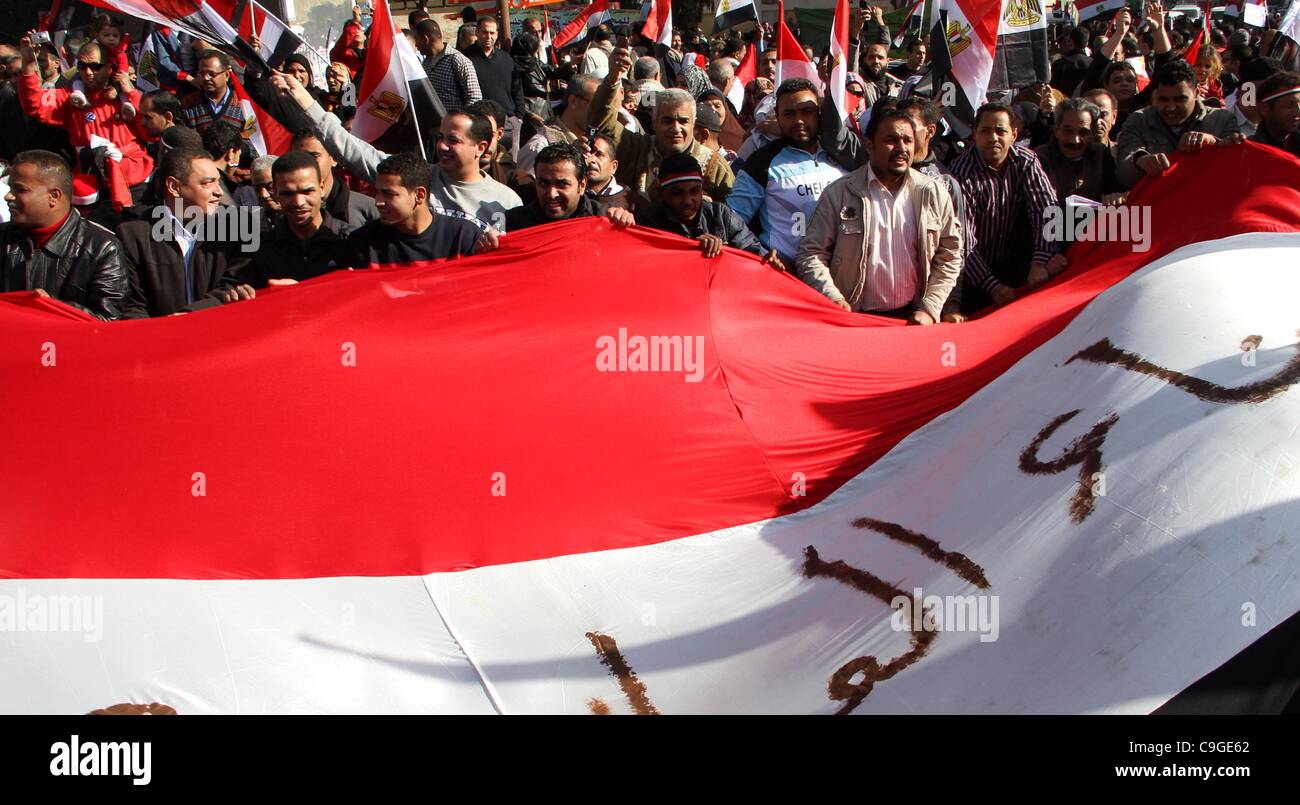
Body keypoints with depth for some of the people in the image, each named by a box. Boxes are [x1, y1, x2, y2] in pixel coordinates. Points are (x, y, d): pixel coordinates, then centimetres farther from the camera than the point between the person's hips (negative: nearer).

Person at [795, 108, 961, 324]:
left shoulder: (934, 194, 7)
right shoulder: (839, 194, 1)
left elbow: (949, 256, 11)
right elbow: (810, 253, 2)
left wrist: (929, 310, 1)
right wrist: (833, 298, -12)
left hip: (912, 319, 2)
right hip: (854, 319, -2)